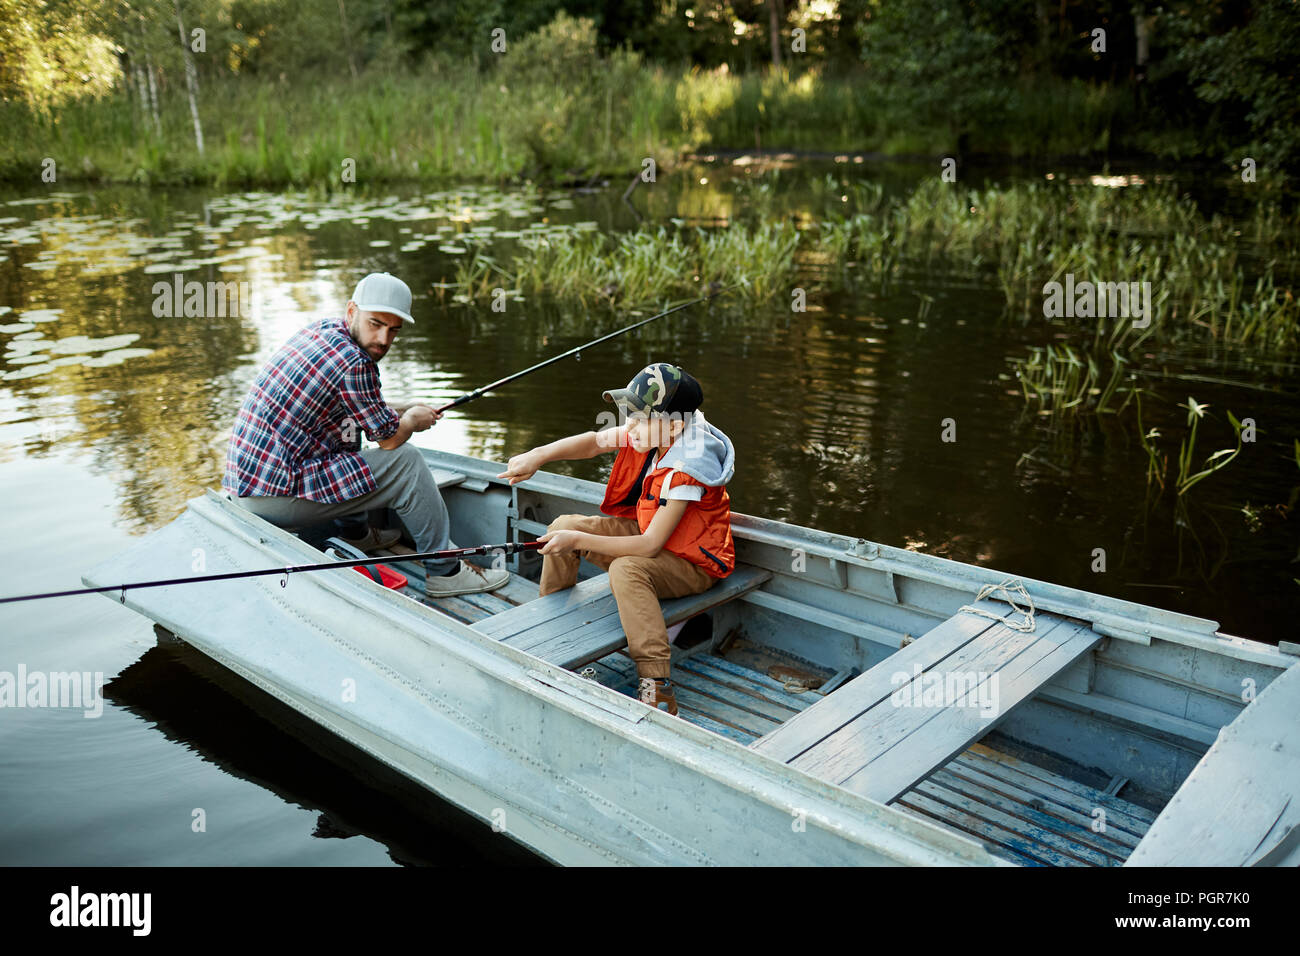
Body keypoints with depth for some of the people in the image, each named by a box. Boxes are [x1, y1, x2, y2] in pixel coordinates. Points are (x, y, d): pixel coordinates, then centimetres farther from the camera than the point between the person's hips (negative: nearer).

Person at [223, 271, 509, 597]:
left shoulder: (321, 329, 9)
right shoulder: (353, 363, -19)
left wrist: (403, 410, 22)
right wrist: (412, 420, 13)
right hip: (275, 496, -10)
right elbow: (390, 438, -7)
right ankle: (445, 571, 0)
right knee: (405, 460, -8)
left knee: (350, 432, 28)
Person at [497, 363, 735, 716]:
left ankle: (657, 689, -32)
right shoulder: (653, 430, -12)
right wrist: (538, 456, -29)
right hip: (648, 530, 9)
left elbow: (650, 545, -33)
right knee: (564, 525, 1)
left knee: (626, 570, -38)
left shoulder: (687, 467, -33)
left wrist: (579, 541, -31)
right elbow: (595, 441, -12)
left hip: (692, 562, -9)